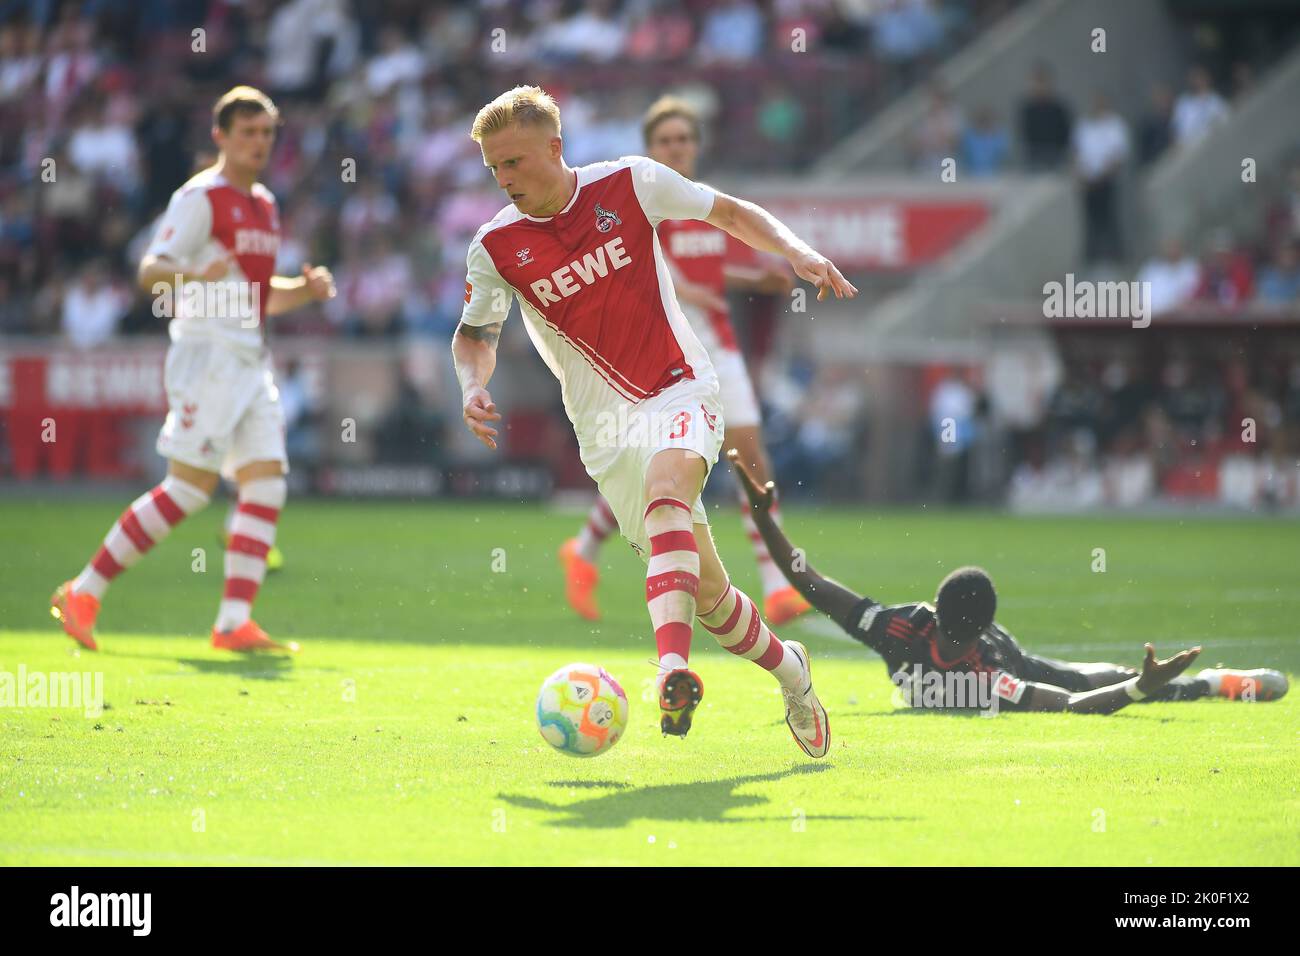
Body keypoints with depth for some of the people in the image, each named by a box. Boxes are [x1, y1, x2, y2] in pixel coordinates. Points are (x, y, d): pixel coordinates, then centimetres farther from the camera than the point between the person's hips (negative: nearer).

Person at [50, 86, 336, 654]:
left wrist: (304, 289, 10)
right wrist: (198, 276, -36)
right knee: (190, 489, -12)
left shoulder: (264, 205, 20)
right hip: (207, 351, -8)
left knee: (266, 487, -4)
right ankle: (84, 594, -3)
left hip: (251, 361, 8)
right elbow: (149, 272, -16)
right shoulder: (200, 197, -7)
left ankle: (234, 623, -6)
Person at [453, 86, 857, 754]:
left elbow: (730, 213, 7)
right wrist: (472, 387, -9)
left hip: (680, 388, -2)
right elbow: (475, 333, 12)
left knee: (666, 484, -36)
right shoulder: (496, 248, -5)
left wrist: (796, 252, -9)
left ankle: (673, 668, -50)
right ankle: (786, 667, 29)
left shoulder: (629, 184, -6)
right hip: (604, 420, 2)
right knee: (704, 591, 1)